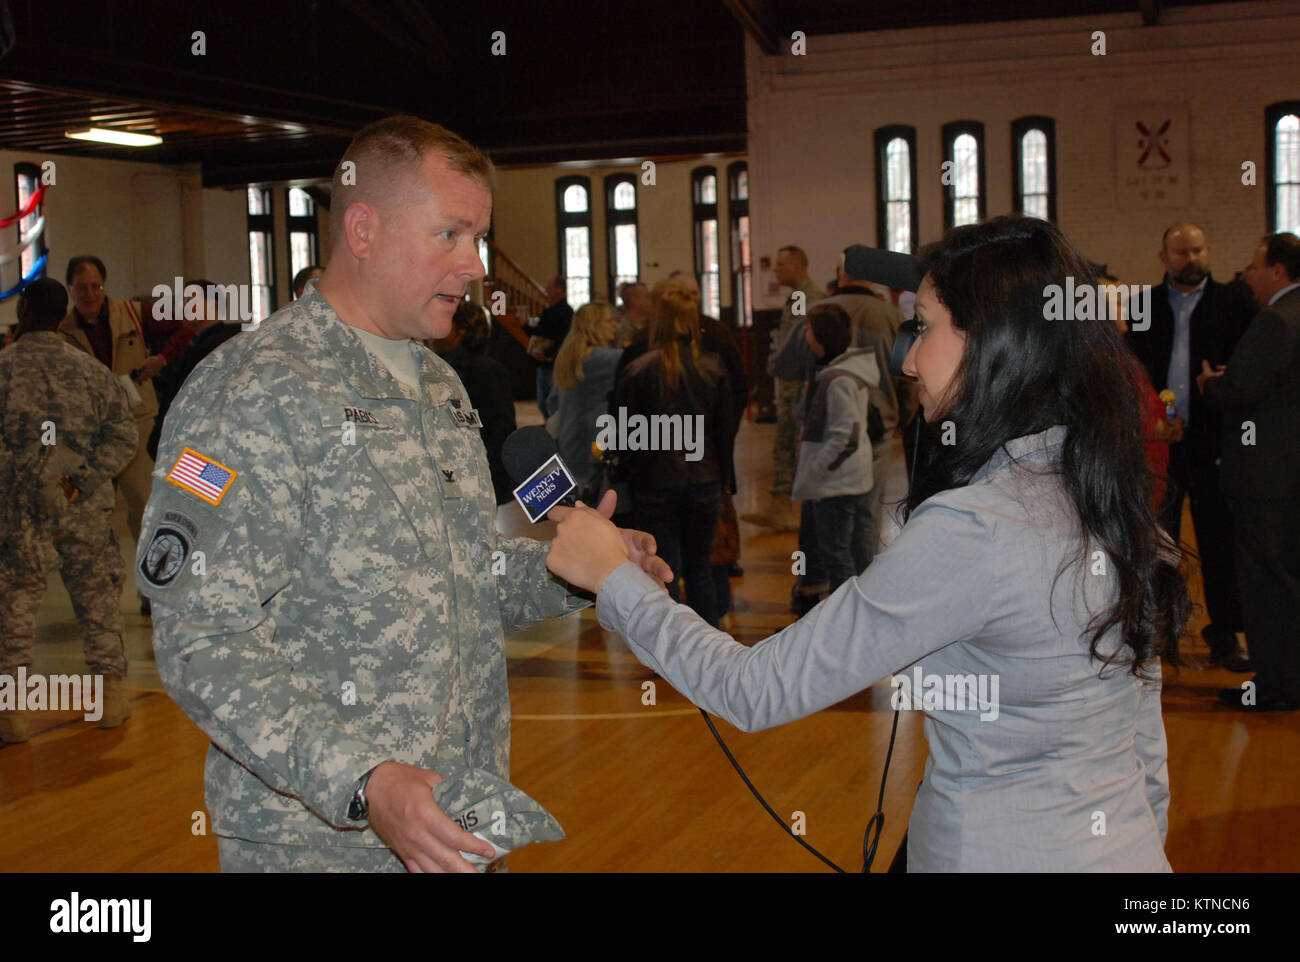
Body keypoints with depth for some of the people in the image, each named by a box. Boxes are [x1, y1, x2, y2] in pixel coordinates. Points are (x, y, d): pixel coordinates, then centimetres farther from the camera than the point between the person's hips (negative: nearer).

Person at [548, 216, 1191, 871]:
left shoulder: (970, 529, -25)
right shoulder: (1107, 496, 0)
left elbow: (758, 692, -21)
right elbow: (1146, 740, 8)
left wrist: (614, 579, -9)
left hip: (1005, 854, -7)